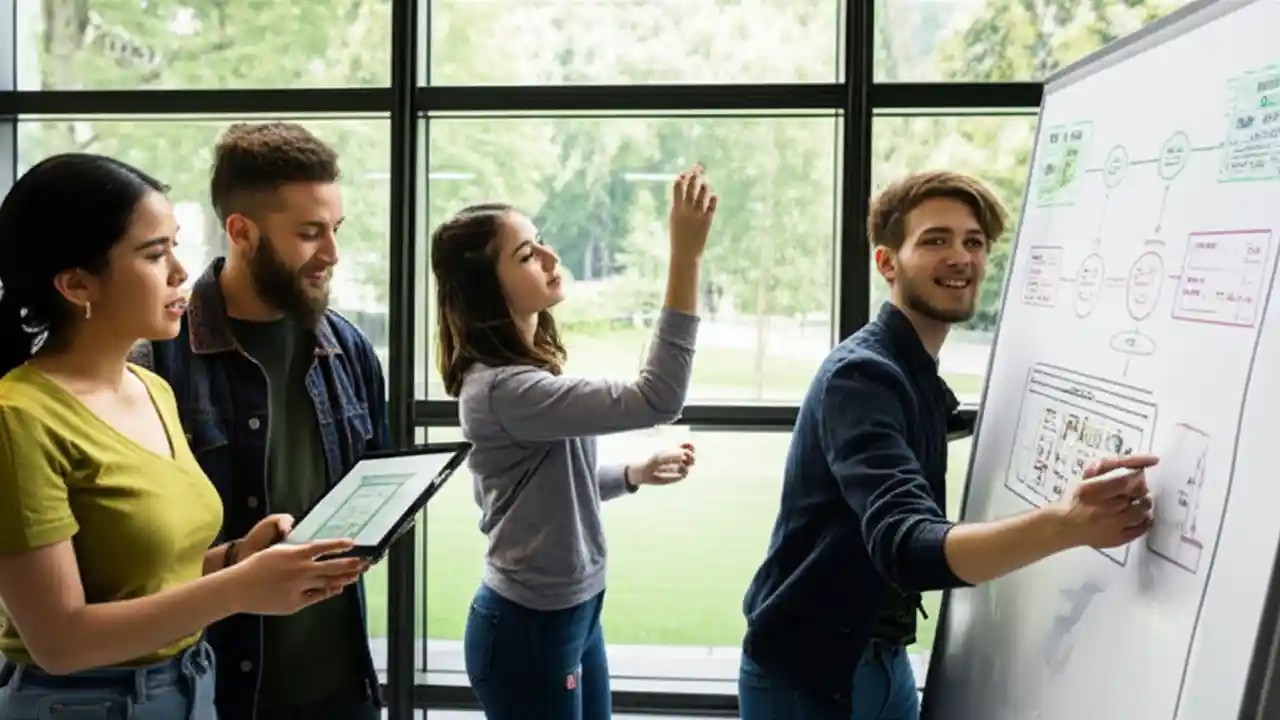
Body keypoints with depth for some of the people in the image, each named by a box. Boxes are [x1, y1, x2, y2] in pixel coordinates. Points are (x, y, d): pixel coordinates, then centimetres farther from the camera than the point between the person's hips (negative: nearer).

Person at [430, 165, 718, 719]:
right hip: (527, 629, -9)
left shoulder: (526, 369, 5)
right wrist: (686, 255, -36)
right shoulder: (503, 388, -26)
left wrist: (637, 473, 3)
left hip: (574, 612, 9)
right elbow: (656, 400, -33)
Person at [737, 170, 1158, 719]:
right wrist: (1066, 523, -48)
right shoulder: (862, 374, -22)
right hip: (807, 673, -8)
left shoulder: (920, 377, 7)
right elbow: (906, 548, -35)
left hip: (882, 663, 8)